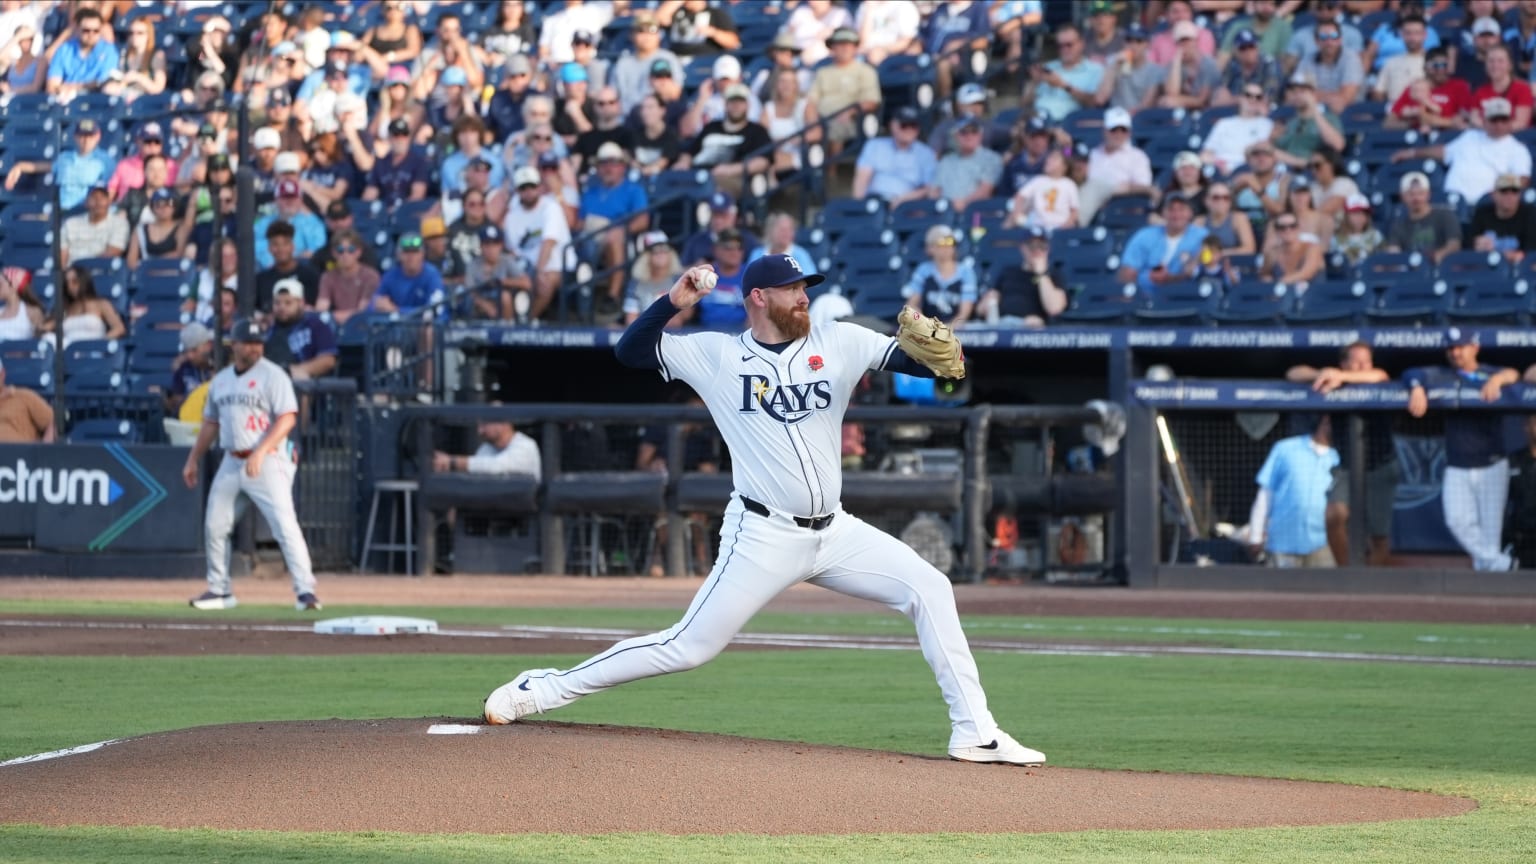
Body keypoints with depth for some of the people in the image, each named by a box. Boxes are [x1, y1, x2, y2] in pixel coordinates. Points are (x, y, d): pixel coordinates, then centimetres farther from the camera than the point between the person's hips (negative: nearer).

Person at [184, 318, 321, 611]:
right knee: (214, 527, 9)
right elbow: (211, 423, 23)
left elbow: (287, 419, -15)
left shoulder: (272, 375, -7)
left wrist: (260, 452, -24)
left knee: (285, 525, -15)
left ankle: (305, 590, -16)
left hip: (268, 462, -7)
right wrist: (193, 460, 21)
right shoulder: (221, 380, 13)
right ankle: (220, 590, 21)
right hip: (231, 463, 7)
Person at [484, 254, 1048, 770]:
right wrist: (674, 301, -19)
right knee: (689, 646, -6)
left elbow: (911, 359, -5)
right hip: (763, 537, -4)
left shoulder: (837, 342, 4)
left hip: (835, 533, 4)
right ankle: (546, 688, 5)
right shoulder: (715, 355, -2)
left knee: (929, 589, -8)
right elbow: (630, 351, -5)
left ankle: (974, 732, -4)